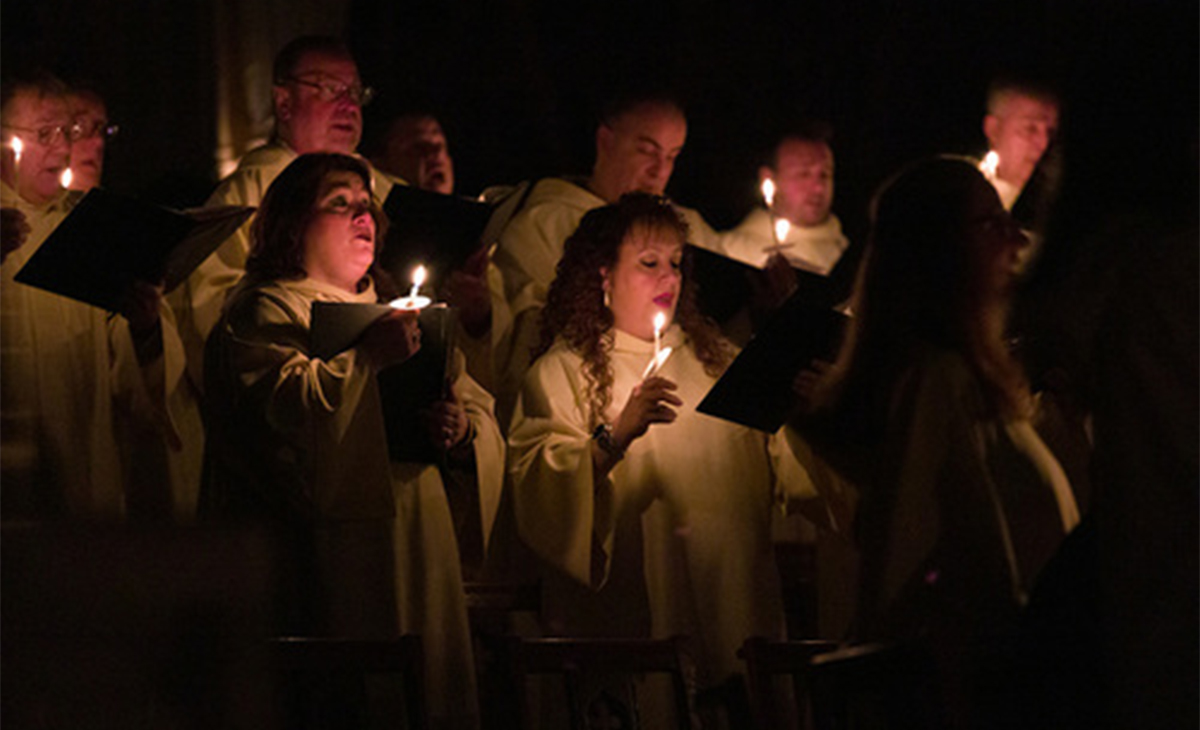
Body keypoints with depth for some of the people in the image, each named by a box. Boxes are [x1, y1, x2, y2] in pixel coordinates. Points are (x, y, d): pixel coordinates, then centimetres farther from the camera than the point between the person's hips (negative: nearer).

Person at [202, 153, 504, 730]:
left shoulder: (398, 311, 25)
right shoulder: (264, 312, 4)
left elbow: (479, 411, 20)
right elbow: (279, 407, -16)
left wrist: (461, 430, -2)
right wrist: (367, 356, -18)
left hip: (417, 550, 7)